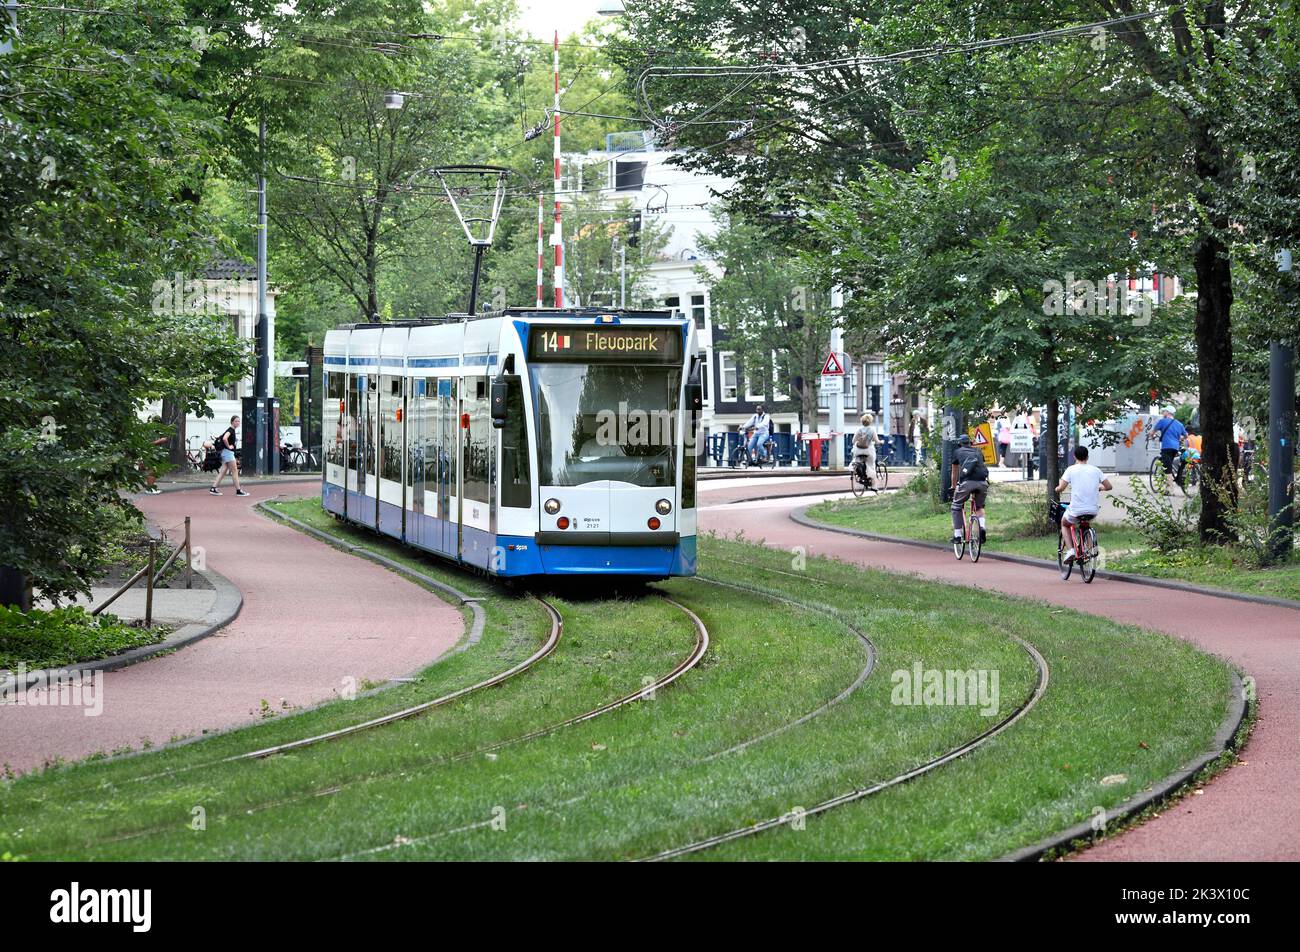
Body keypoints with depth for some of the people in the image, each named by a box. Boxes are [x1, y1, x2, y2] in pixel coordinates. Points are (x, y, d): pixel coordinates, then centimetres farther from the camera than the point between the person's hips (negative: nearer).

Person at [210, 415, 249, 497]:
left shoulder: (233, 430, 15)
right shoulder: (230, 430, -14)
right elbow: (224, 438, -31)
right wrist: (228, 446, -18)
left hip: (226, 453, 10)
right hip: (228, 452, -10)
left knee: (223, 471, 8)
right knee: (234, 471, -4)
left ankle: (213, 488, 6)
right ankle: (238, 490, -1)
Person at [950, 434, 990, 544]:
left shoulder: (957, 452, 22)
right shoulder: (978, 452, 28)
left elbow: (954, 473, 29)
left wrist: (954, 487, 46)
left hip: (967, 482, -3)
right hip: (983, 483, 3)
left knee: (956, 507, 16)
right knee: (979, 507, 25)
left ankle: (957, 535, 11)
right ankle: (982, 528, 1)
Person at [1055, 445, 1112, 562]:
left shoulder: (1071, 469, -4)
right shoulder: (1095, 470, 5)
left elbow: (1061, 488, -9)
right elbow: (1108, 486, 7)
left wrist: (1057, 489, 15)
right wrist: (1099, 488, 29)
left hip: (1076, 510, -3)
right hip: (1093, 511, 3)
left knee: (1064, 524, 28)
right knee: (1085, 523, 38)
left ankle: (1070, 550, 8)